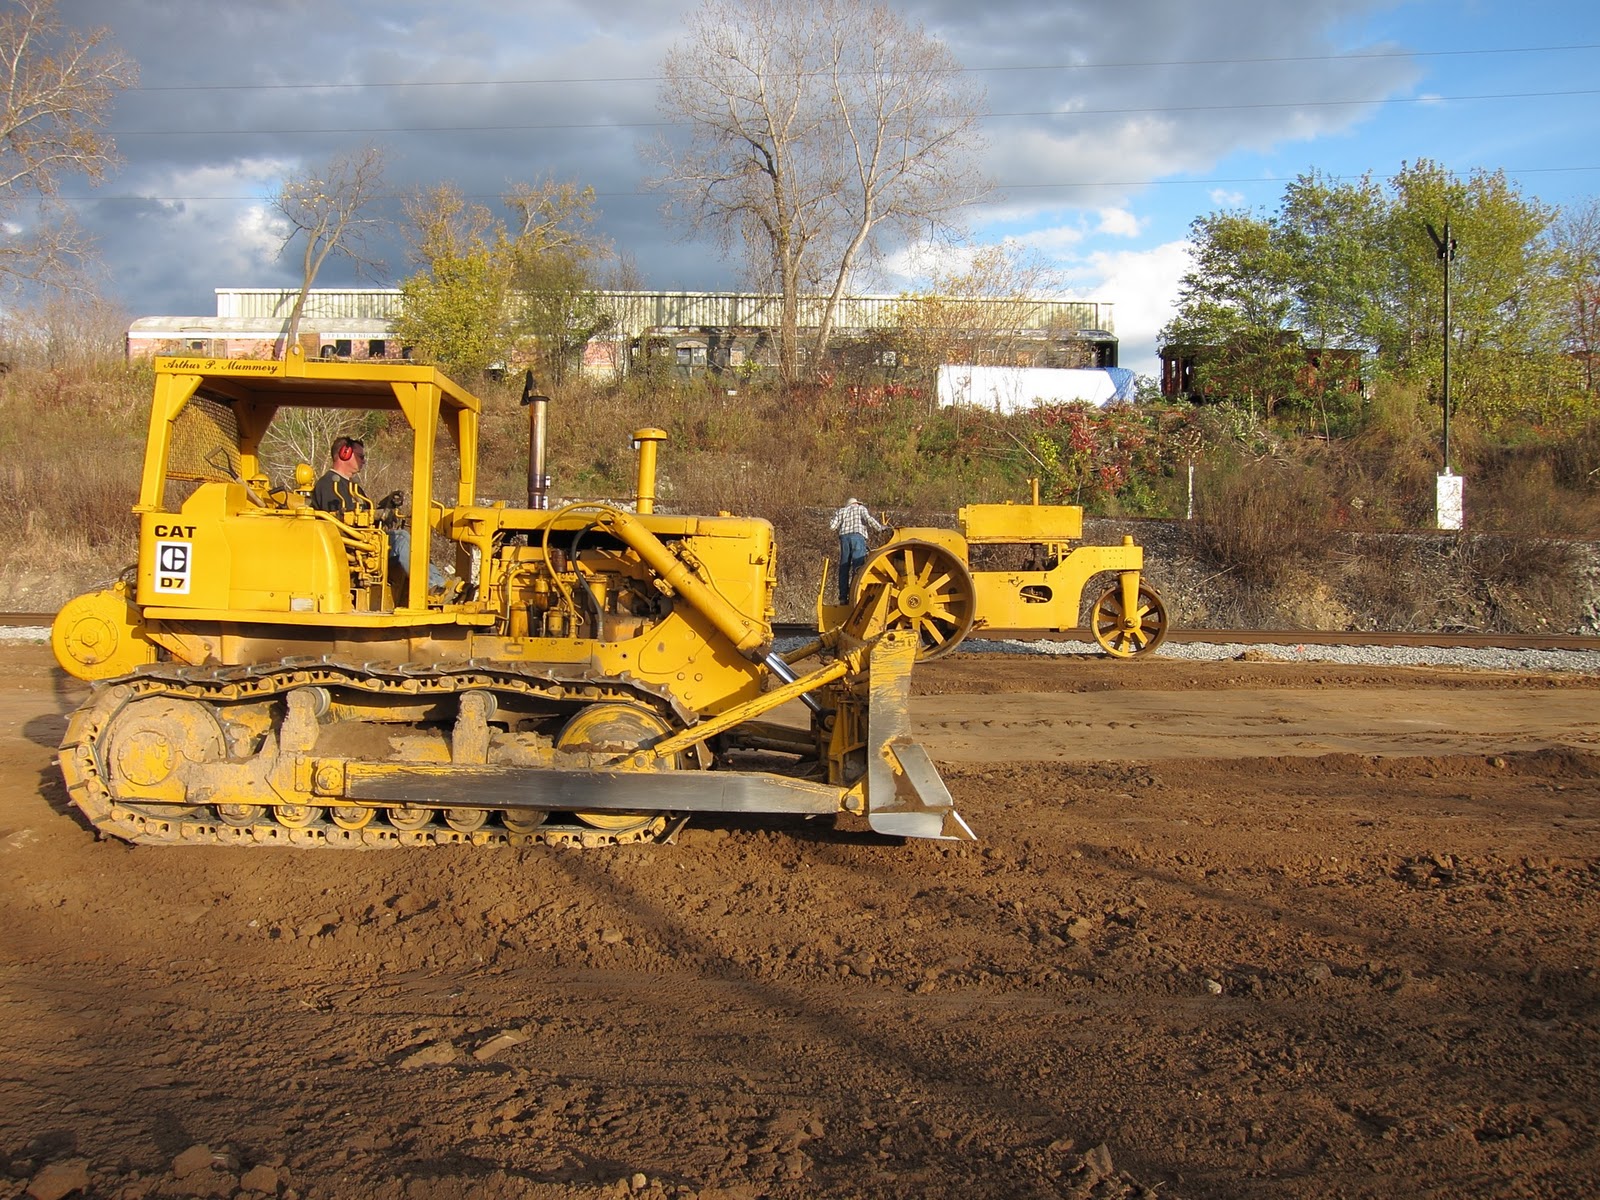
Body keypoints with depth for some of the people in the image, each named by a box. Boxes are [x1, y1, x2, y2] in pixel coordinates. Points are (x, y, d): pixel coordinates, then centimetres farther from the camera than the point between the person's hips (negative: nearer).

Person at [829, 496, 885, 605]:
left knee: (844, 568, 5)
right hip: (858, 536, -3)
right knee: (857, 567, -9)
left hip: (844, 536, 3)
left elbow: (832, 526, 10)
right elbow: (868, 518, -4)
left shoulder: (841, 511, 24)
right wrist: (879, 528, 6)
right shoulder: (861, 508, 17)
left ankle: (843, 597, 1)